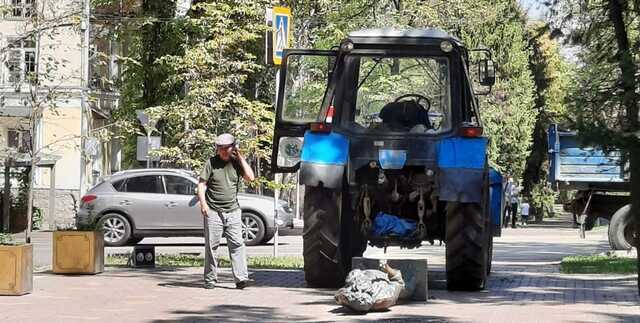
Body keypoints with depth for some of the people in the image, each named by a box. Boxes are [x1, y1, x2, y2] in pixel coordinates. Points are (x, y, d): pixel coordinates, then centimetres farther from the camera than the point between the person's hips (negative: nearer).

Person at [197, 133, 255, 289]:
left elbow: (250, 177, -3)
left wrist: (240, 157, -3)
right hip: (213, 211, -2)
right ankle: (210, 279, 9)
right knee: (211, 245, 2)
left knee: (237, 244, -7)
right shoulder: (211, 162, 2)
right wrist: (203, 203, -12)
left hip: (233, 211, 2)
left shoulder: (236, 163, 9)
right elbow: (201, 184, 1)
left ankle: (241, 278, -10)